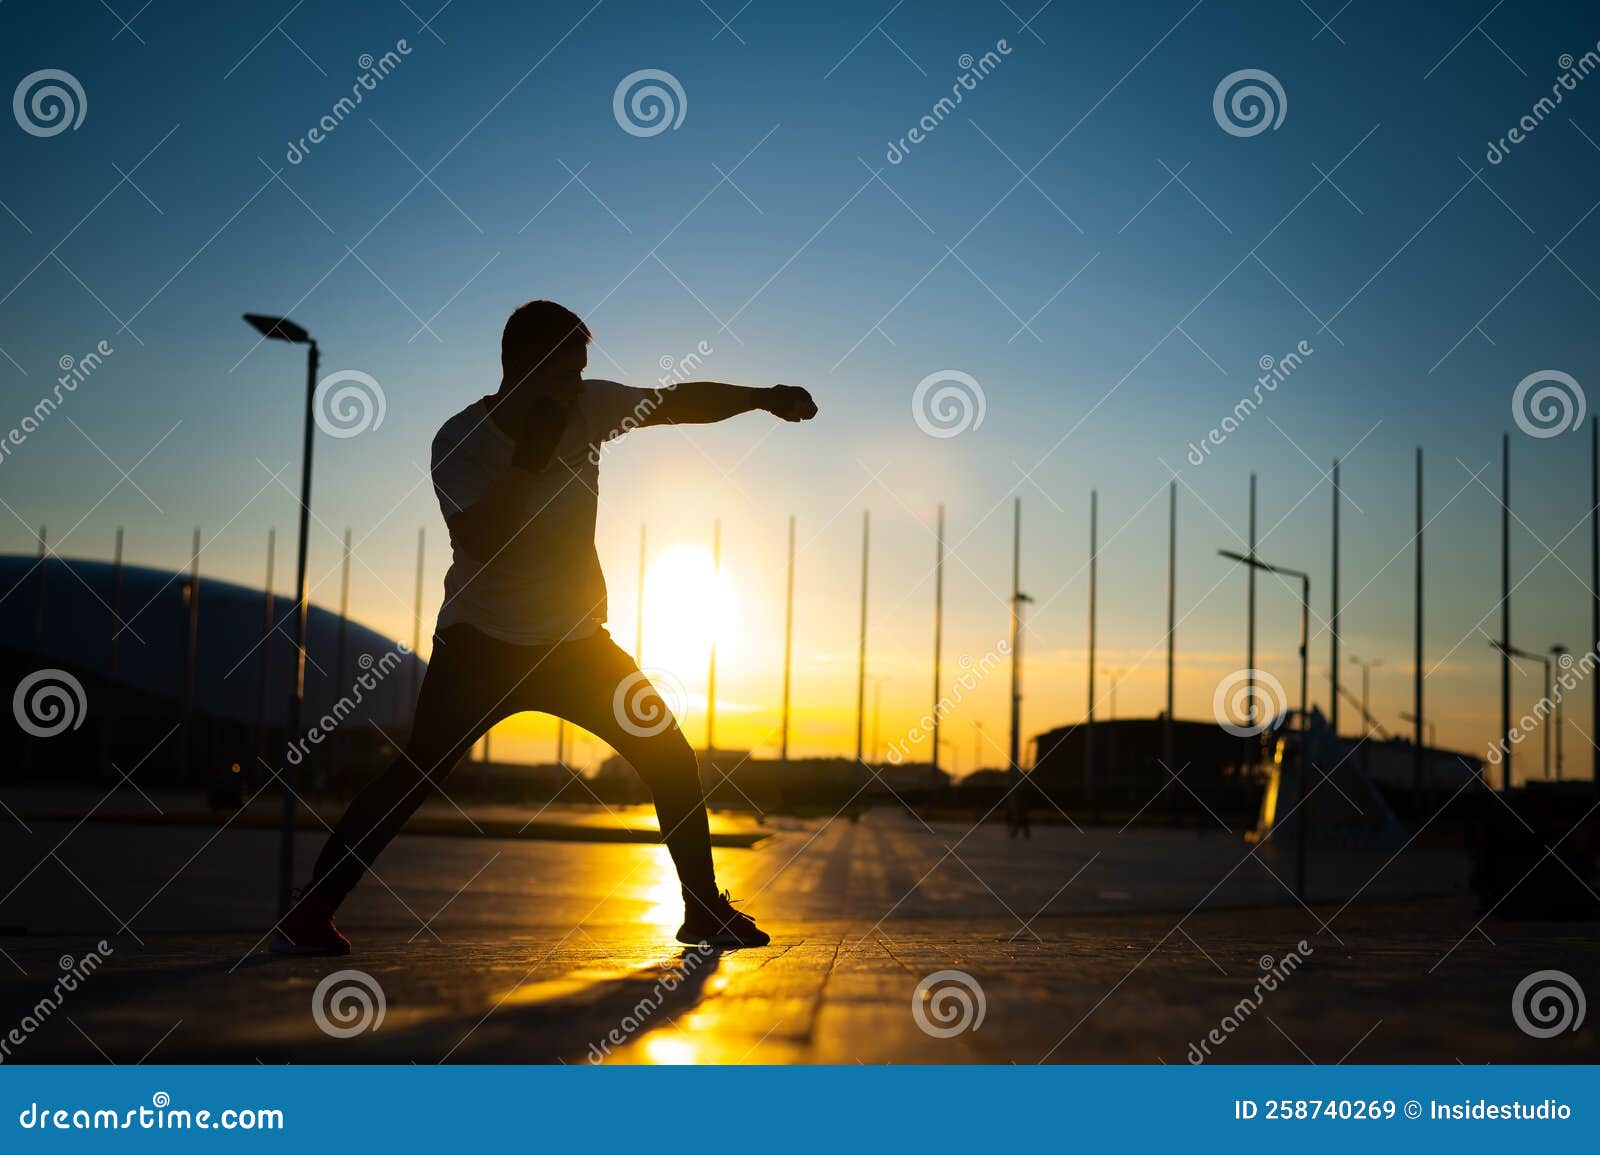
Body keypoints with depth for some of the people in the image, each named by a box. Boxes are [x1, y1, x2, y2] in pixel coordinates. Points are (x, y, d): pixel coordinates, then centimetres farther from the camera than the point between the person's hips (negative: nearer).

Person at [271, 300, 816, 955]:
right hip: (480, 641, -4)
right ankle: (308, 914, -4)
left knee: (671, 758, -2)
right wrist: (528, 459, -30)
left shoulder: (585, 409, -3)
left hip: (576, 641, 5)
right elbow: (481, 543, -27)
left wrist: (760, 397, -9)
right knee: (415, 774, -14)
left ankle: (705, 912, 9)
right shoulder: (459, 442, -15)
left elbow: (681, 401, 2)